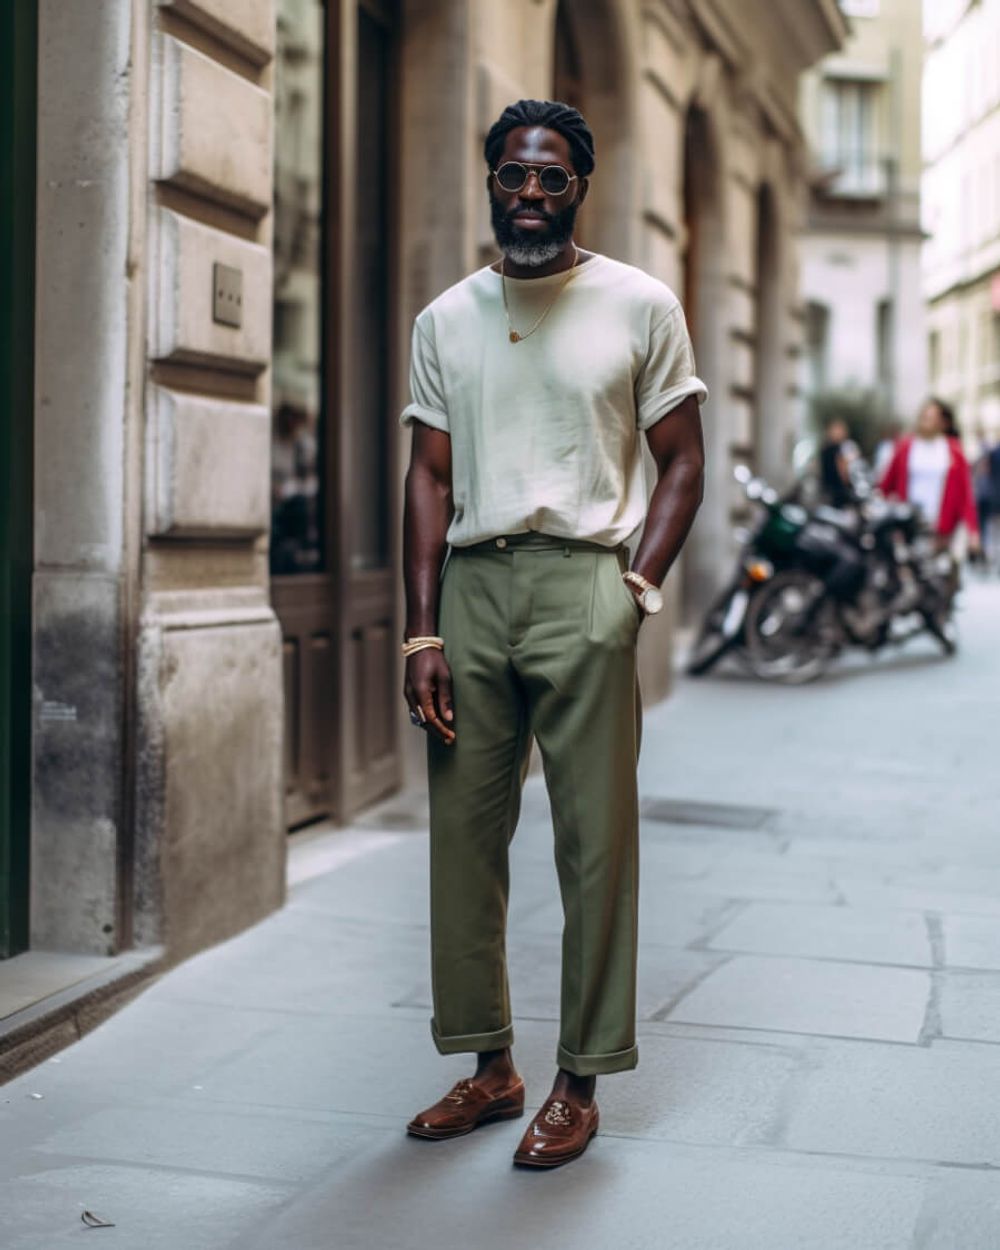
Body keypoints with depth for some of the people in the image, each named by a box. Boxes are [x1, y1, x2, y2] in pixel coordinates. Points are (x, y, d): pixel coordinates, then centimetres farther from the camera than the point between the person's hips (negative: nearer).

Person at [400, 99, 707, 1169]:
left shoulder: (640, 307, 5)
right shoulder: (446, 319, 13)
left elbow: (682, 461, 6)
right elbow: (430, 478, 10)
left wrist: (638, 588, -8)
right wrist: (420, 631, 2)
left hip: (581, 581, -3)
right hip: (470, 583, 4)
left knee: (596, 842, -2)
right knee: (463, 835, 6)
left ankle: (579, 1084, 9)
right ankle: (489, 1067, 19)